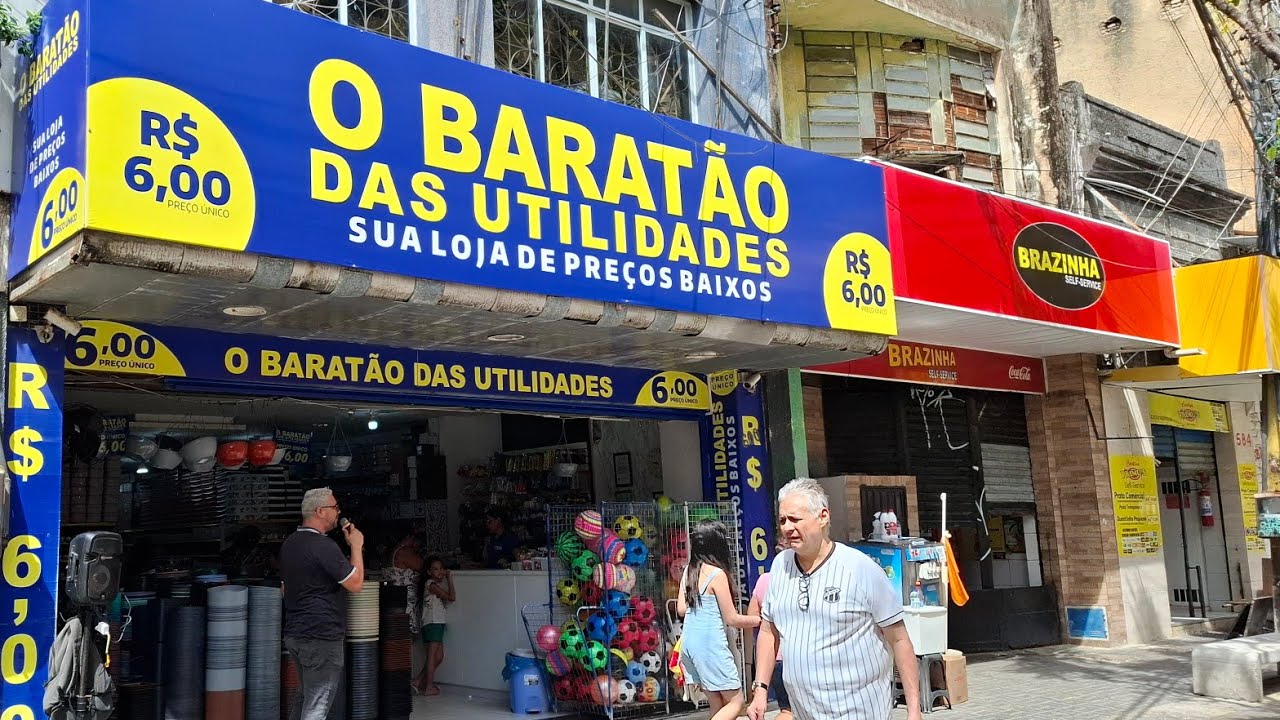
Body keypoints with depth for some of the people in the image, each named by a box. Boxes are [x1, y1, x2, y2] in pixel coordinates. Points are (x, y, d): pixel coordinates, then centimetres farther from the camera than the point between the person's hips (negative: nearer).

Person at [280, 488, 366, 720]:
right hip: (321, 636, -9)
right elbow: (355, 584, -15)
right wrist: (356, 546, -6)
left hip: (294, 633, 9)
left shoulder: (289, 544, 12)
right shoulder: (323, 546, -18)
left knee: (310, 698, 21)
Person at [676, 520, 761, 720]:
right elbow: (732, 619, -9)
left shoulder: (688, 571, 6)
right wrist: (759, 620, 5)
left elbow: (681, 609, 11)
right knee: (736, 701, 3)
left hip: (690, 642, 8)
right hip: (711, 644, -8)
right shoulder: (717, 574, -14)